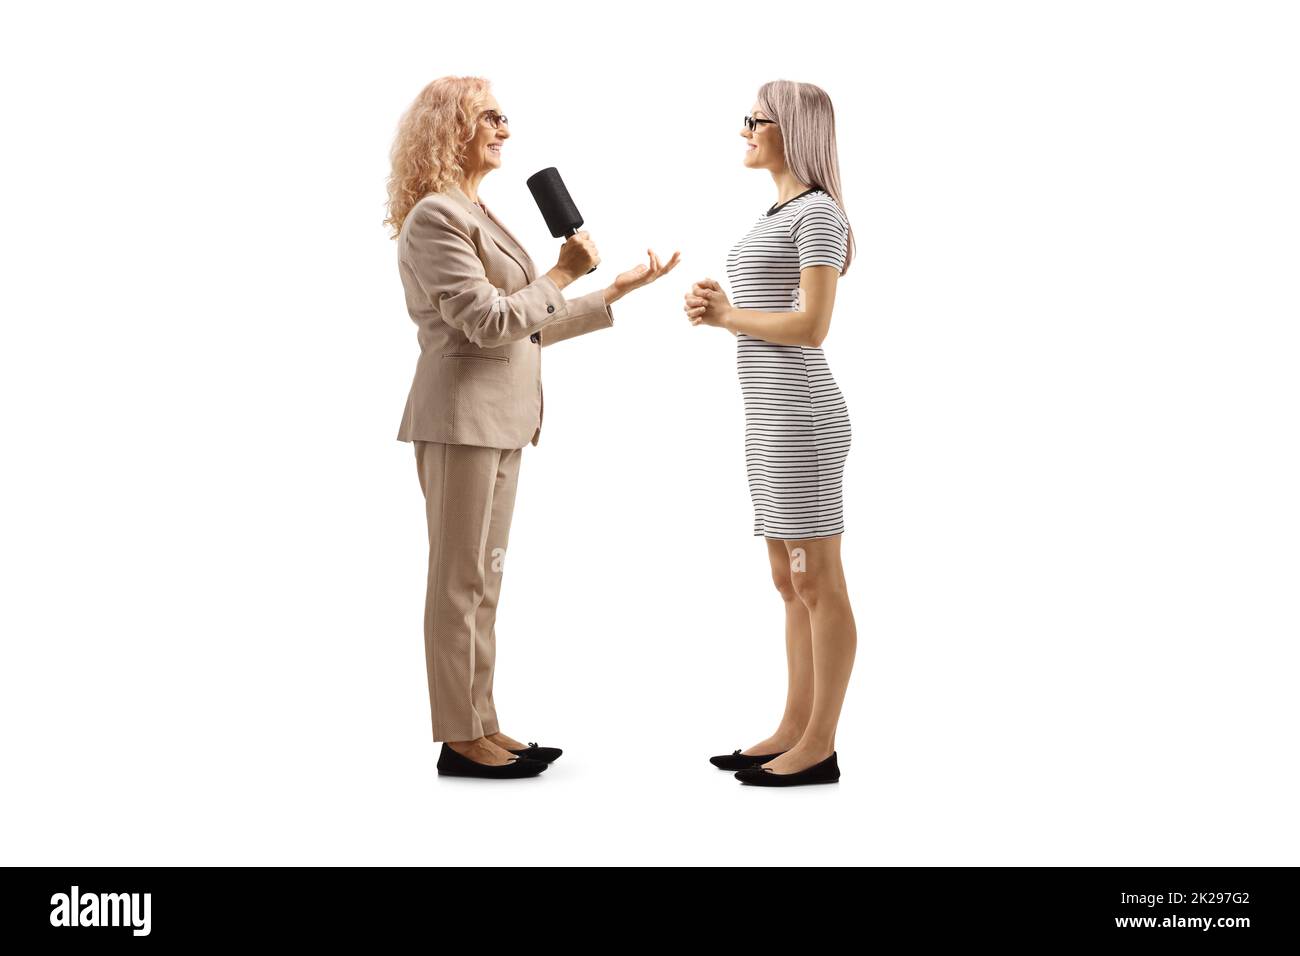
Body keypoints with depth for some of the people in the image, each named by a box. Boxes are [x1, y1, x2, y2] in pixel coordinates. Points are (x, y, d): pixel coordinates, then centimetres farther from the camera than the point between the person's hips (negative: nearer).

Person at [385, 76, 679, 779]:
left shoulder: (477, 214, 19)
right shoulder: (436, 217, -11)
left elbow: (528, 326, 18)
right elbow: (488, 321, -18)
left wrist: (615, 292, 17)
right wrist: (562, 273, -10)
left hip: (498, 418, 10)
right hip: (462, 416, -10)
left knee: (481, 580, 12)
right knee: (461, 580, -3)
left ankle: (480, 726, 20)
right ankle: (459, 740, 6)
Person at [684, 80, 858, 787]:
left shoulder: (818, 211, -9)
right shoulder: (778, 213, 19)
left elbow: (811, 327, -18)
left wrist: (726, 315, -7)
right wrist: (720, 311, 4)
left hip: (800, 415, -10)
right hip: (771, 416, 10)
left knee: (818, 583, -4)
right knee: (791, 583, 12)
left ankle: (819, 748, 4)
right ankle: (794, 731, 19)